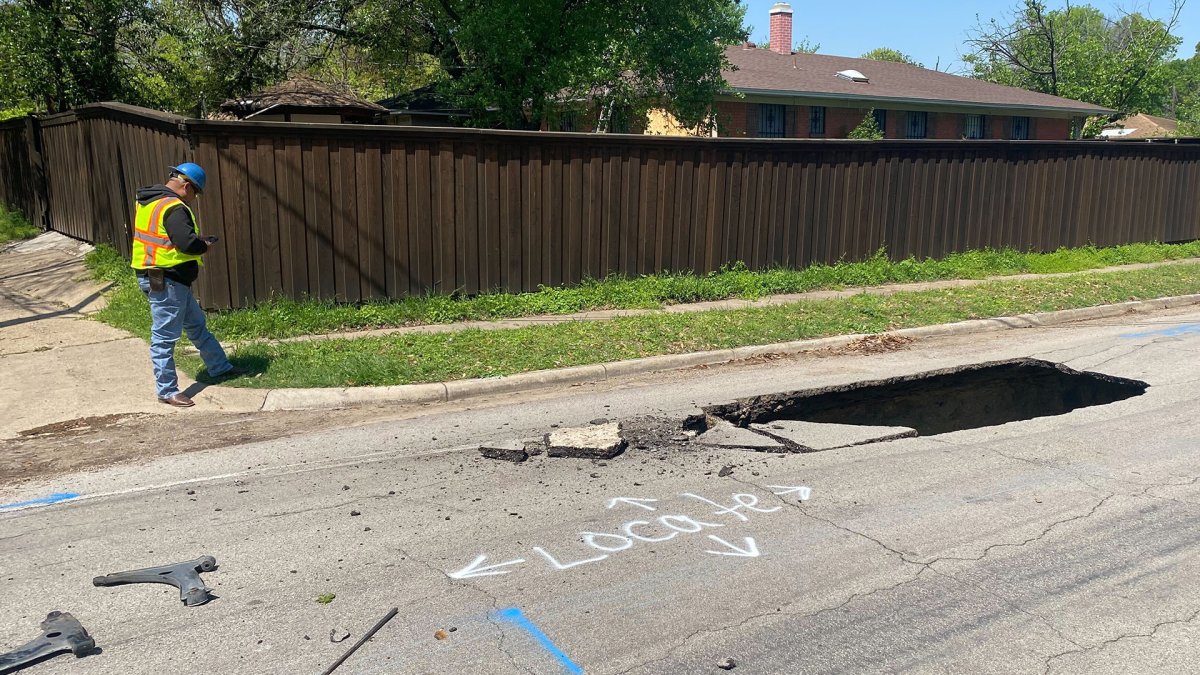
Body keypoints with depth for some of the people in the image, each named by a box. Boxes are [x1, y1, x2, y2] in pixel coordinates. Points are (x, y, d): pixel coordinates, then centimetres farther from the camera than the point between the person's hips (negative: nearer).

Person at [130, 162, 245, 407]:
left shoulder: (149, 201, 12)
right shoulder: (173, 208, -20)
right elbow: (188, 243, -30)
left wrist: (198, 240, 7)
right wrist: (205, 246, -9)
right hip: (166, 282, -11)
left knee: (197, 325, 21)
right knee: (165, 337, -2)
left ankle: (220, 367, 33)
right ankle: (167, 391, 6)